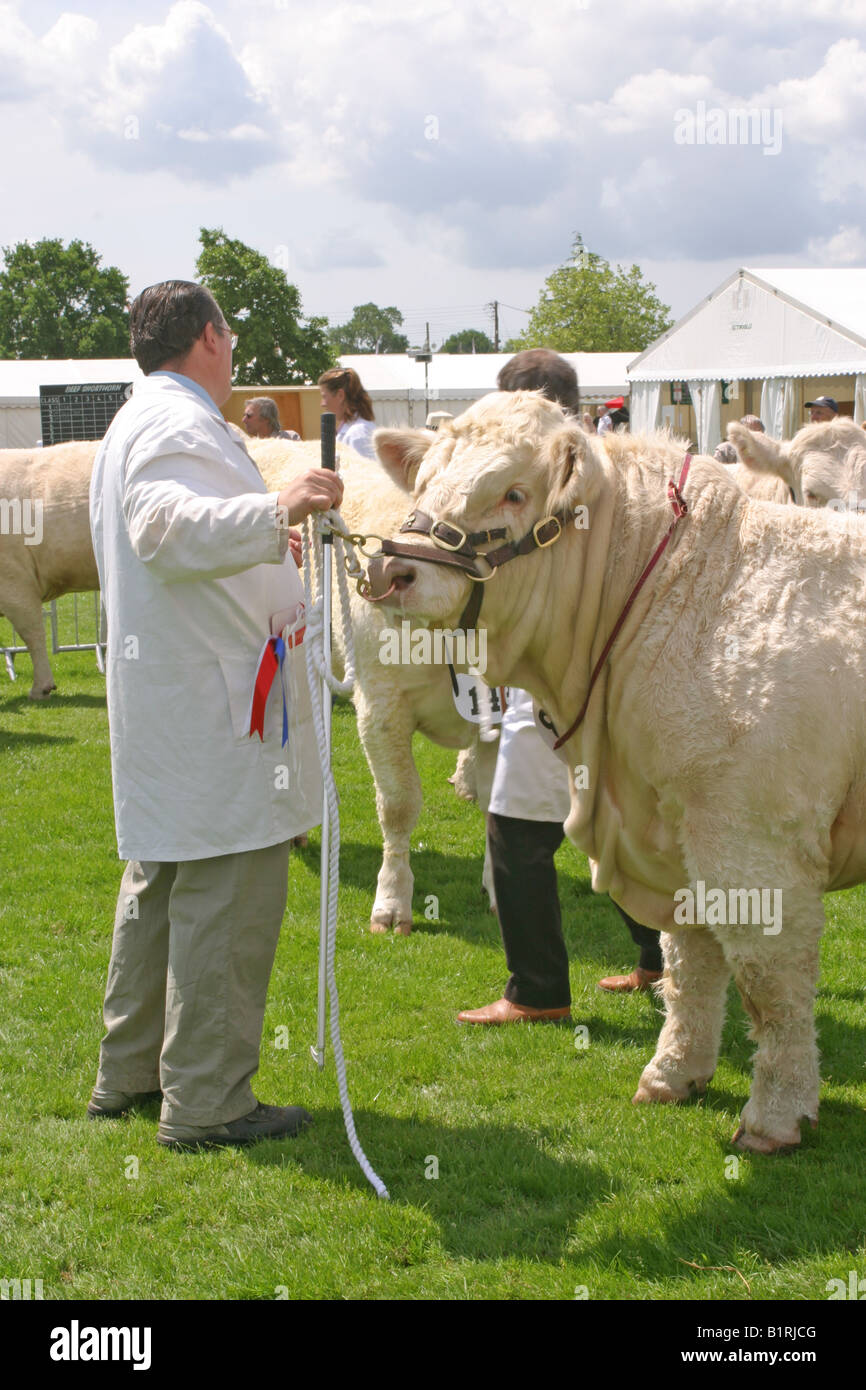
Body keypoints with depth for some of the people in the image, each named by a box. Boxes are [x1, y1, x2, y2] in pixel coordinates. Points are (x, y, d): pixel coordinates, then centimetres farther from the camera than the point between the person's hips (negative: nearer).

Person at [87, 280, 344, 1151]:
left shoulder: (132, 425, 20)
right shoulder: (182, 426, -15)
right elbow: (166, 525, -35)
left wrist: (265, 543, 45)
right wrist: (273, 512, -49)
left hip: (158, 697, 11)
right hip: (216, 711, -11)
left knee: (159, 885, 19)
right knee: (226, 899, -5)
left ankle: (129, 1072, 30)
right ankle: (206, 1101, 0)